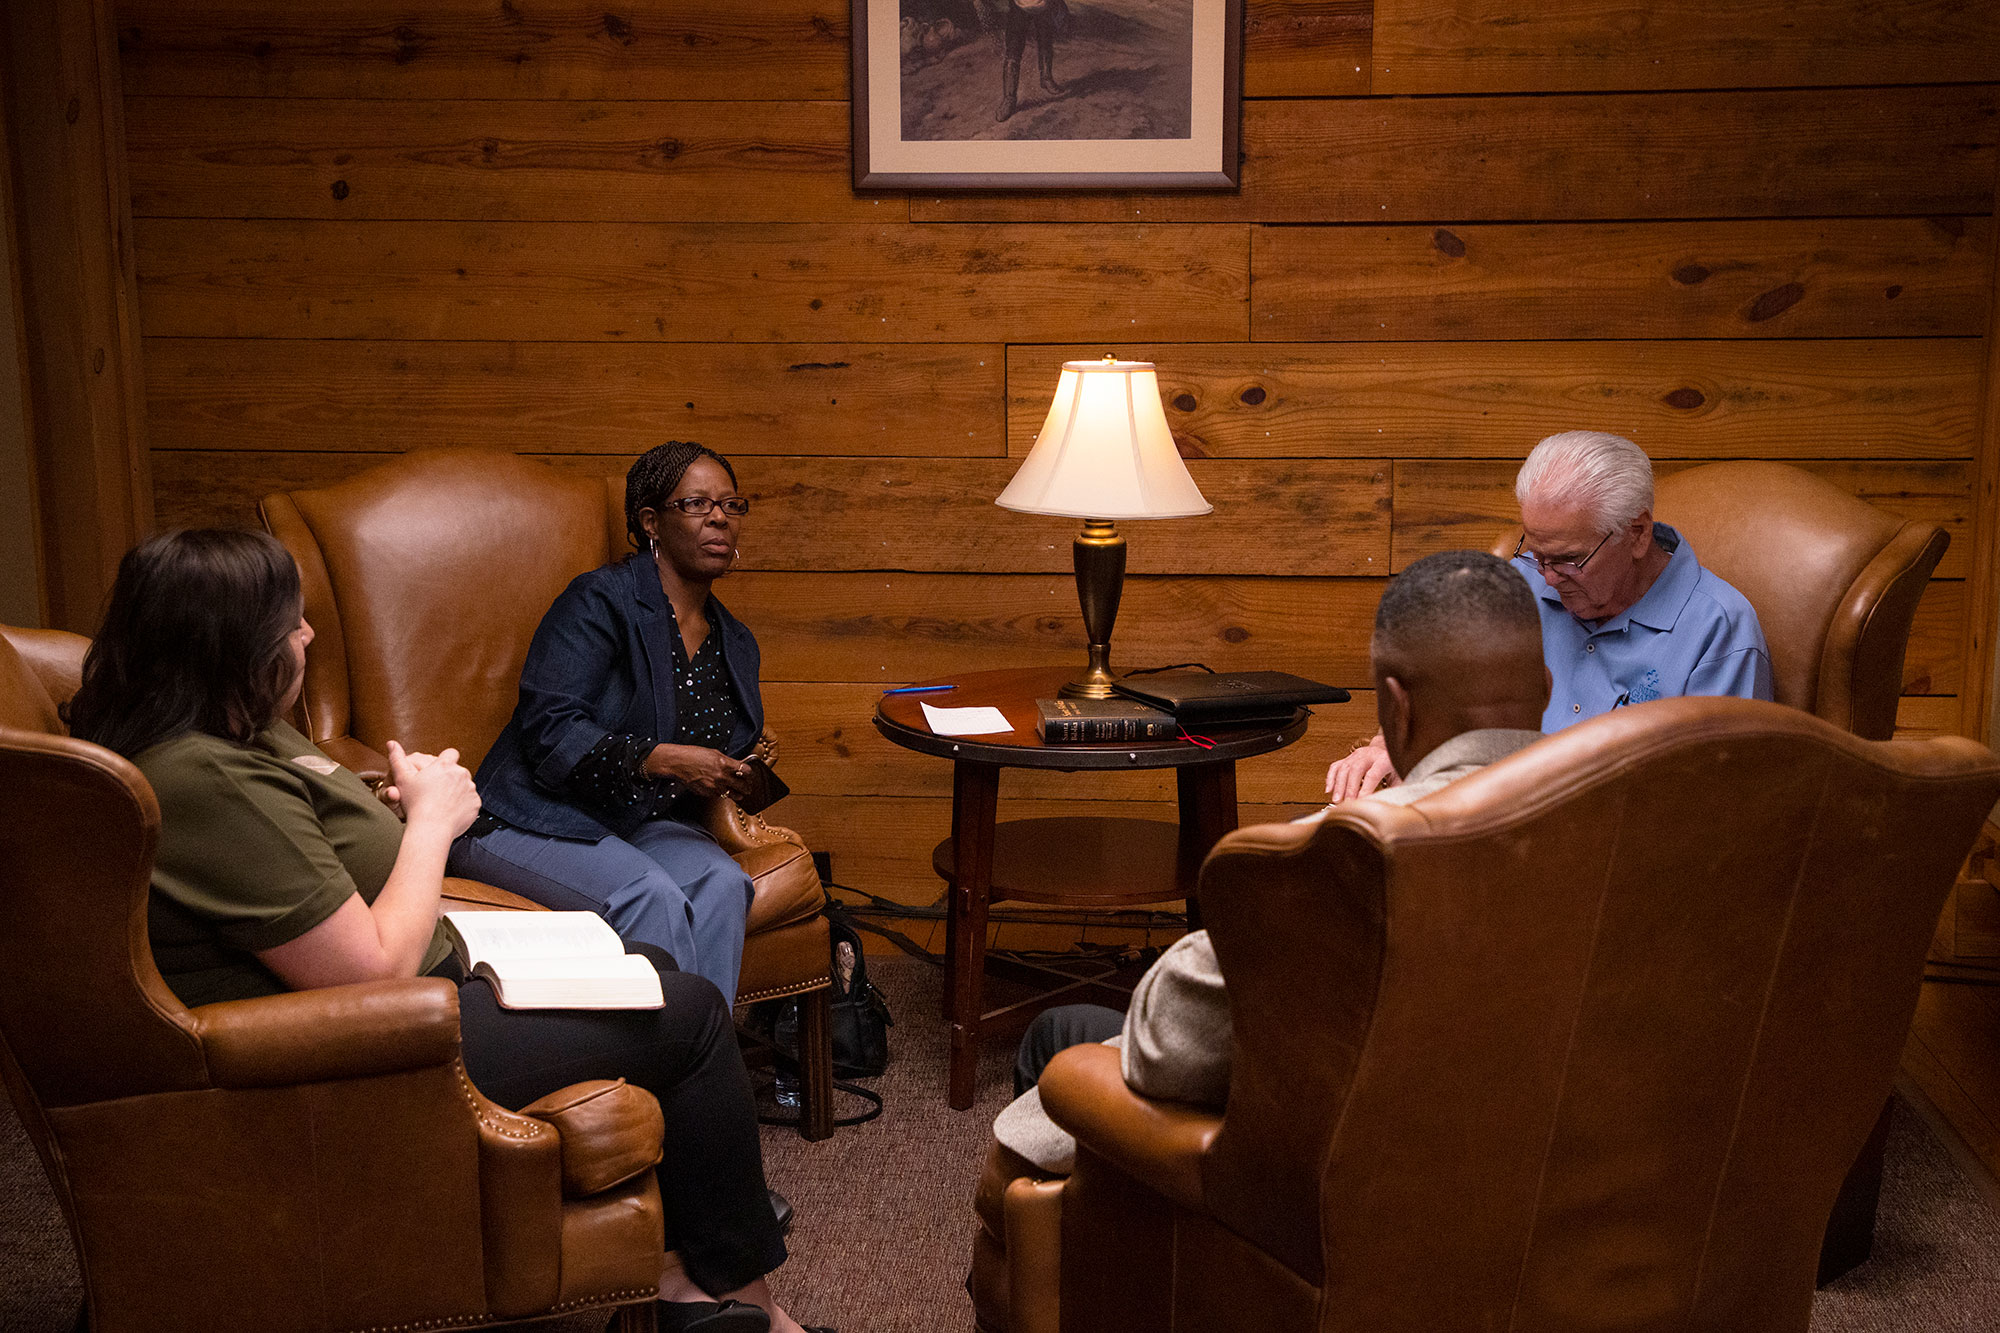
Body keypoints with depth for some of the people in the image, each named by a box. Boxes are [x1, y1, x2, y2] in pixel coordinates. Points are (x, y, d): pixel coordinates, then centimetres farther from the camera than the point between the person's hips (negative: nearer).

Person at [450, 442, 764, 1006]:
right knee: (652, 895, -34)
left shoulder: (736, 645, 15)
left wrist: (731, 781, 2)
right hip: (537, 821, -6)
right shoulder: (600, 600, -9)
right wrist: (664, 759, -25)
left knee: (721, 882, -27)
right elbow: (549, 731, -18)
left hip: (645, 824, 6)